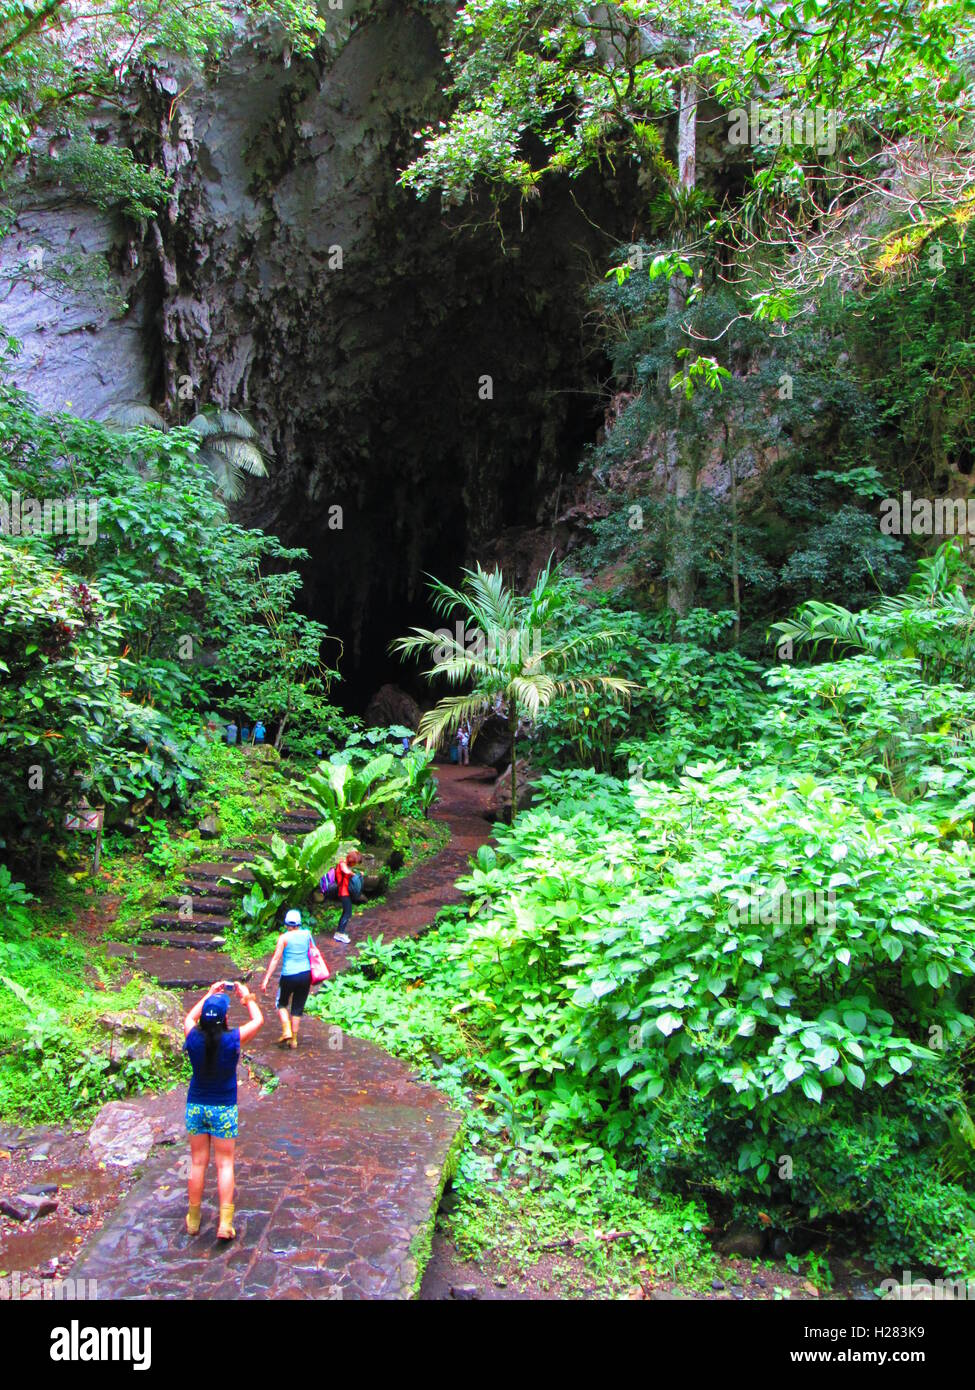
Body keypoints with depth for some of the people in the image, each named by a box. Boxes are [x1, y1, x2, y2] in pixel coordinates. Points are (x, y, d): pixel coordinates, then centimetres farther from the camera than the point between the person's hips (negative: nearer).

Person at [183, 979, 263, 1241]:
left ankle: (193, 1221, 24)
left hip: (195, 1106, 3)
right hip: (223, 1108, -3)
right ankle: (225, 1224, 4)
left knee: (198, 1162, 14)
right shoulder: (233, 1040, -19)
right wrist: (247, 998, 12)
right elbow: (258, 1019, -1)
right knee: (224, 1164, 7)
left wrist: (209, 994, 18)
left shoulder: (194, 1038, -13)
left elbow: (189, 1017, 12)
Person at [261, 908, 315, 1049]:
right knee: (298, 1008, 13)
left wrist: (266, 979, -10)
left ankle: (286, 1031, 2)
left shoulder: (284, 938, -10)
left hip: (289, 976, -3)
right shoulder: (307, 934, 1)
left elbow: (275, 959, -12)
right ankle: (293, 1040, 14)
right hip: (306, 974, 3)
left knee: (281, 1003, 19)